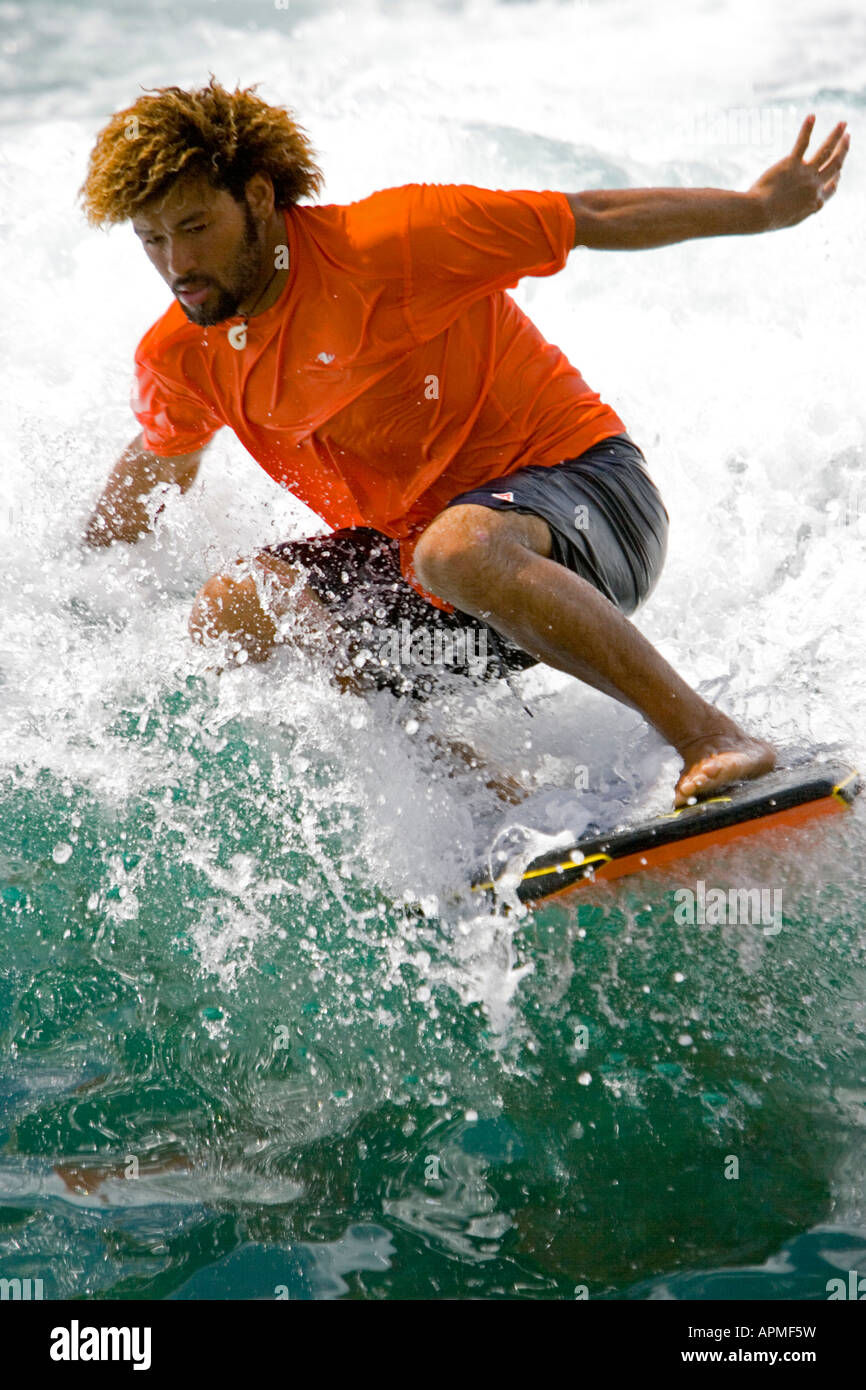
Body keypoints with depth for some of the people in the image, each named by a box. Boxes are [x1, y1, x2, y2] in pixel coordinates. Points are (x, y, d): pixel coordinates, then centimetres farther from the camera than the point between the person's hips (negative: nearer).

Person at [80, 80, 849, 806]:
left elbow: (588, 219, -13)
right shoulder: (178, 360, -1)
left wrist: (758, 208, -10)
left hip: (582, 483, -6)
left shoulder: (380, 245, -19)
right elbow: (160, 464, 22)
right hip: (410, 548, 7)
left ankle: (713, 737, -30)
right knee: (233, 617, -15)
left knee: (460, 551, -39)